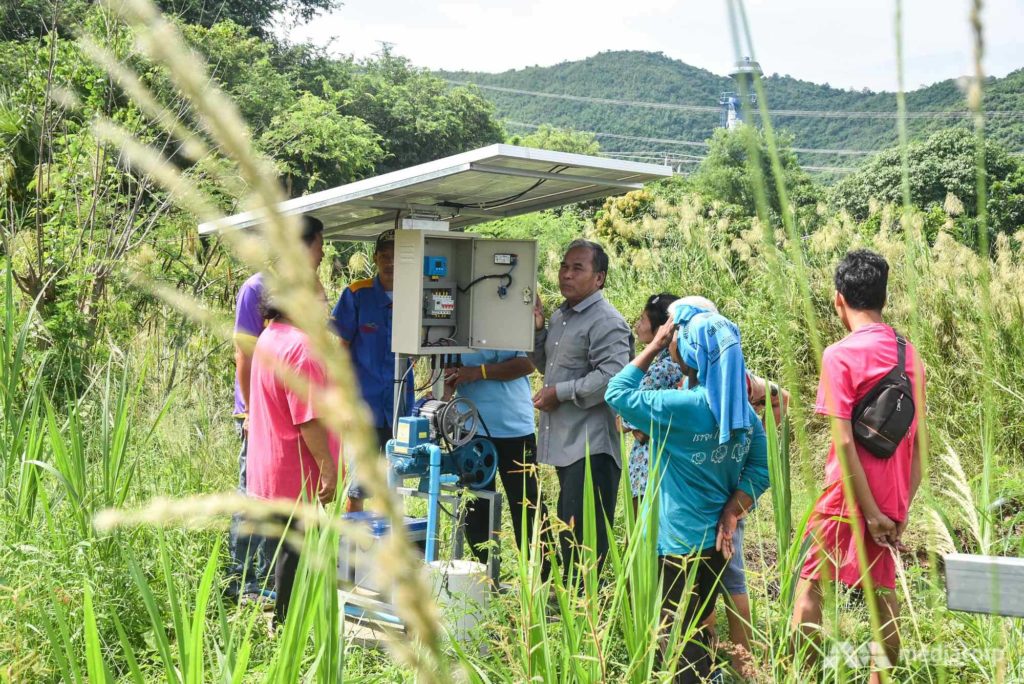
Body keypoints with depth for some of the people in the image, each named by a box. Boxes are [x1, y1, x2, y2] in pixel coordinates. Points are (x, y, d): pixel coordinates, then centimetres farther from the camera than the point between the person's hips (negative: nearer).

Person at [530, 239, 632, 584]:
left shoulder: (607, 322, -13)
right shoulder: (560, 316, 17)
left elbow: (611, 377, -25)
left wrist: (560, 393, -17)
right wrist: (538, 330, 10)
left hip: (591, 447, -10)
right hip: (564, 442, 10)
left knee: (586, 536, -5)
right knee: (568, 530, 19)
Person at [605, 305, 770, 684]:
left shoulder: (678, 407, -22)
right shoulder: (742, 408, 0)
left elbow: (616, 393, -10)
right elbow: (760, 470, 1)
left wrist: (654, 346, -6)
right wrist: (730, 515, -3)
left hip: (678, 543, -7)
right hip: (715, 541, 7)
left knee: (678, 641, 7)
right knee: (698, 631, 23)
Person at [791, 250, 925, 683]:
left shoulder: (840, 355, -13)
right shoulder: (909, 354, 6)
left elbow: (844, 443, -17)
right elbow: (917, 440, 7)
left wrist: (869, 511, -12)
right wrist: (903, 506, 10)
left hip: (850, 495, -6)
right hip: (892, 498, 6)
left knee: (809, 585, 4)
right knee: (883, 591, 13)